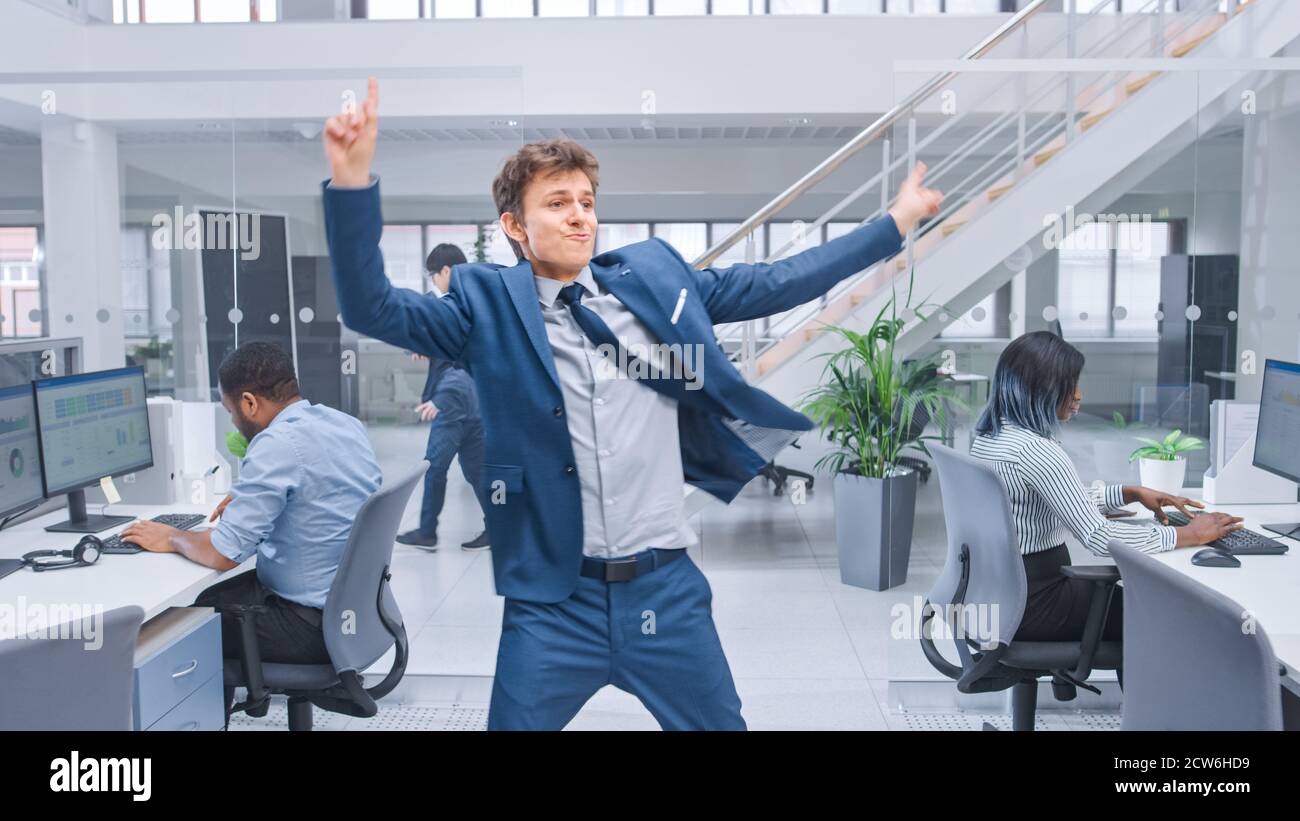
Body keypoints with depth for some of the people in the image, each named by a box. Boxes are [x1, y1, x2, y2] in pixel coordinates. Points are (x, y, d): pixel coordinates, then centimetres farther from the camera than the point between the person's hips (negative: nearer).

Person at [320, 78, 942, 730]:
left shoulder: (653, 275, 7)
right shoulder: (489, 304, -1)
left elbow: (774, 283, 11)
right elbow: (373, 308, -10)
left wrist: (895, 224, 13)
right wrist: (352, 181, -25)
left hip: (668, 586, 3)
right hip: (554, 597, -2)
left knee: (720, 722, 15)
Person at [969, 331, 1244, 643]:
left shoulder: (991, 433, 5)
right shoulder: (1035, 450, -25)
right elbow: (1099, 537, -26)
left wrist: (1133, 494, 9)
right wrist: (1189, 534, -15)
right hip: (1031, 604, -9)